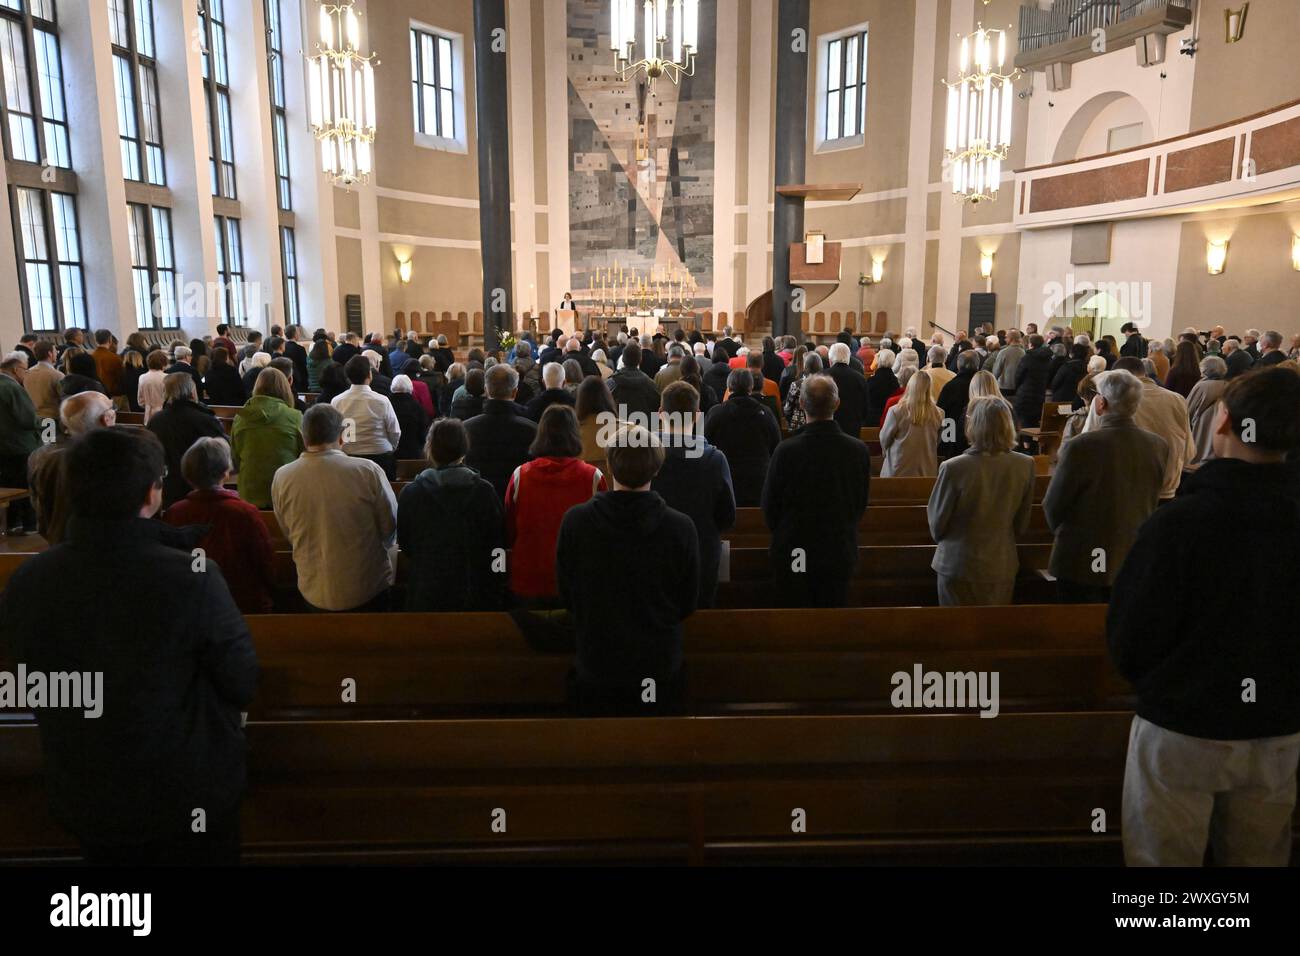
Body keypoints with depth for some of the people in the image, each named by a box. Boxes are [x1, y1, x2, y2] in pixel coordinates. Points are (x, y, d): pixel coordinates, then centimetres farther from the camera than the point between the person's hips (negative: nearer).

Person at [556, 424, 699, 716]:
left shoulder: (575, 521, -16)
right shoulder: (681, 527, -17)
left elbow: (567, 596, -2)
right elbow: (687, 604, -2)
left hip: (596, 662, 1)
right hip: (661, 665, 0)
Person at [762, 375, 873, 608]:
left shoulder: (787, 450, -17)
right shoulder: (859, 450, -8)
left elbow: (769, 504, -5)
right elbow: (861, 504, 4)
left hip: (793, 553, -2)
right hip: (841, 553, 3)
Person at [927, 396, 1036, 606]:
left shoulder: (953, 468, -21)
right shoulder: (1025, 465, -8)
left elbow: (937, 526, -8)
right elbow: (1022, 526, 4)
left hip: (958, 566, -3)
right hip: (1003, 567, 4)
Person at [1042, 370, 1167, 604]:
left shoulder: (1080, 447, -21)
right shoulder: (1159, 446, -5)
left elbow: (1052, 506, -10)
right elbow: (1152, 504, 8)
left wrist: (1062, 532, 9)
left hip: (1083, 566, -5)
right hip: (1137, 566, 5)